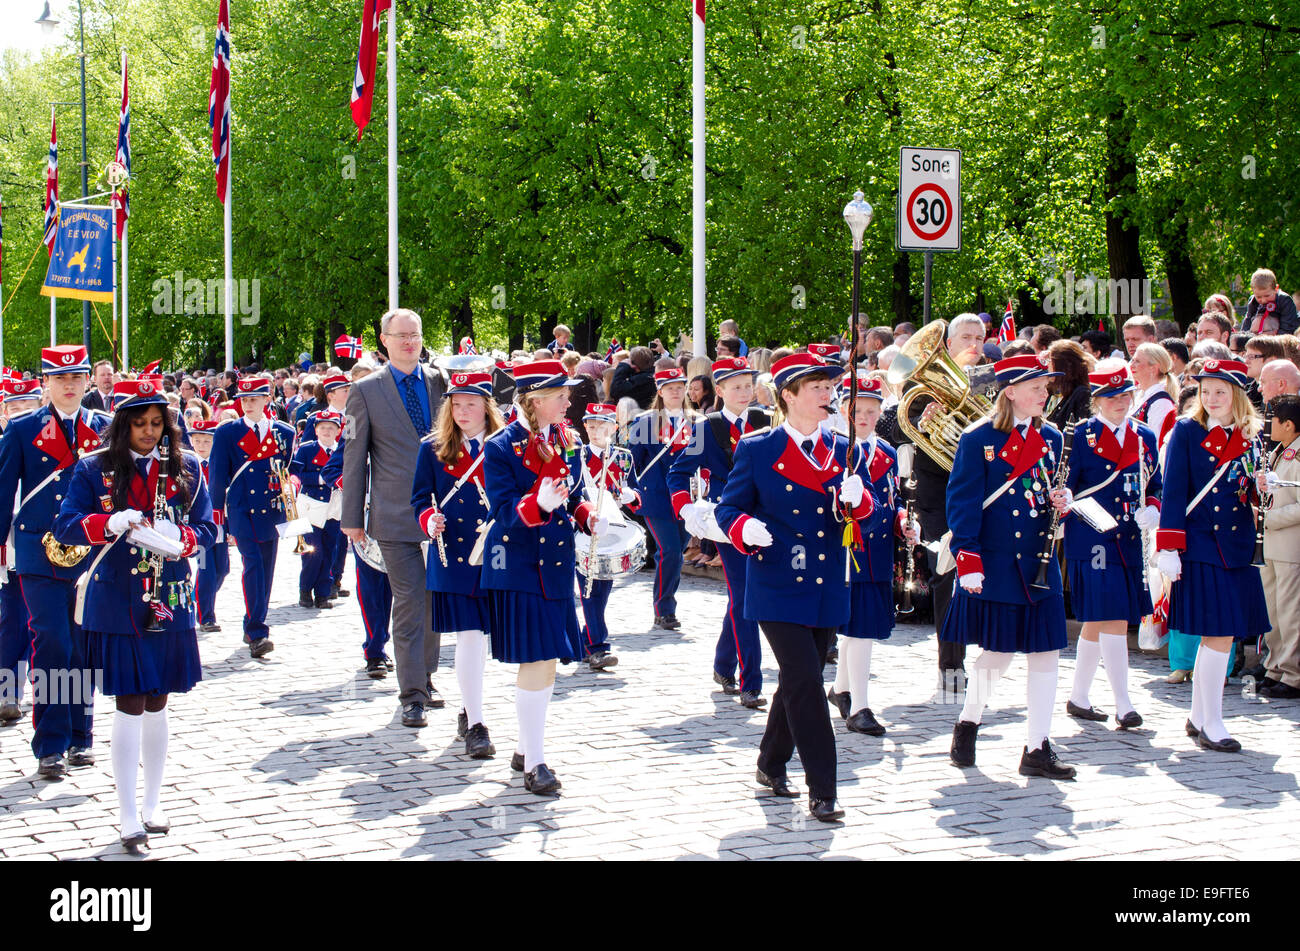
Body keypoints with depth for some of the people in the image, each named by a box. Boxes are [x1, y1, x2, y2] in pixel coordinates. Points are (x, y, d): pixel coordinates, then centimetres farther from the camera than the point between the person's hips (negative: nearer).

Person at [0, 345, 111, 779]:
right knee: (52, 646, -9)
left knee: (84, 648, 6)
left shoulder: (105, 428, 8)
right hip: (39, 558, -2)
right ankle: (51, 745, -5)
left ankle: (80, 737, 18)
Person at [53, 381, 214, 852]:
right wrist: (110, 524, -24)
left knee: (156, 705, 11)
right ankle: (128, 816, 2)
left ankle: (152, 805, 24)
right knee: (130, 706, -4)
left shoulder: (186, 467, 5)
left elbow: (207, 527, 4)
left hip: (169, 604, 3)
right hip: (117, 606, -3)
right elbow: (65, 526, -6)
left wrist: (178, 536, -18)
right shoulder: (94, 469, -1)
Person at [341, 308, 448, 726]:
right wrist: (352, 518, 1)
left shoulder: (441, 383, 8)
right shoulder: (366, 391, 2)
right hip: (397, 516, -3)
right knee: (409, 605, -4)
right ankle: (411, 695, 1)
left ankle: (425, 679, 26)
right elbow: (355, 457, 3)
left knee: (436, 601, 11)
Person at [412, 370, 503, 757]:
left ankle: (467, 708, 30)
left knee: (480, 635, 12)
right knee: (468, 635, -9)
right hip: (453, 557, -2)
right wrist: (430, 520, -15)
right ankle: (475, 726, -7)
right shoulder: (433, 449, 4)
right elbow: (421, 498, 5)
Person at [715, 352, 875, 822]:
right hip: (778, 587, -5)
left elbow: (858, 514, 7)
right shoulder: (756, 448, -3)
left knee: (798, 682, 14)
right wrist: (745, 529, -23)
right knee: (804, 682, -12)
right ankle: (822, 791, -9)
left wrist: (856, 499, -17)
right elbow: (728, 506, -1)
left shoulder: (842, 450, 9)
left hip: (827, 588, 5)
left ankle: (771, 764, 35)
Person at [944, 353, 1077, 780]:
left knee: (1046, 652, 1)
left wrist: (1061, 501, -3)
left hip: (1040, 563, 5)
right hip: (996, 564, -5)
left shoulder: (1050, 437, 10)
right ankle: (968, 721, 29)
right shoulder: (979, 439, -6)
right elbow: (962, 502, -8)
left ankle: (1038, 749, 6)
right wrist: (968, 562, -15)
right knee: (997, 652, 2)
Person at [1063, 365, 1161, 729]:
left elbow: (1154, 487, 16)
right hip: (1091, 539, -6)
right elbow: (1064, 487, -2)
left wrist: (1151, 510, -3)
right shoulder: (1081, 435, -4)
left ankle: (1078, 699, 25)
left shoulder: (1145, 437, 11)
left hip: (1128, 539, 6)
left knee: (1097, 622, 14)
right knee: (1113, 619, -11)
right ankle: (1123, 705, -9)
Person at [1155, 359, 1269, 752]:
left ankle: (1199, 717, 22)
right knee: (1219, 635, -9)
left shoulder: (1251, 436, 10)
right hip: (1201, 546, -5)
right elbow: (1173, 493, -5)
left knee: (1217, 636, 9)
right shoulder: (1187, 432, -2)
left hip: (1238, 547, 5)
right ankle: (1211, 724, 0)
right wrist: (1168, 549, -10)